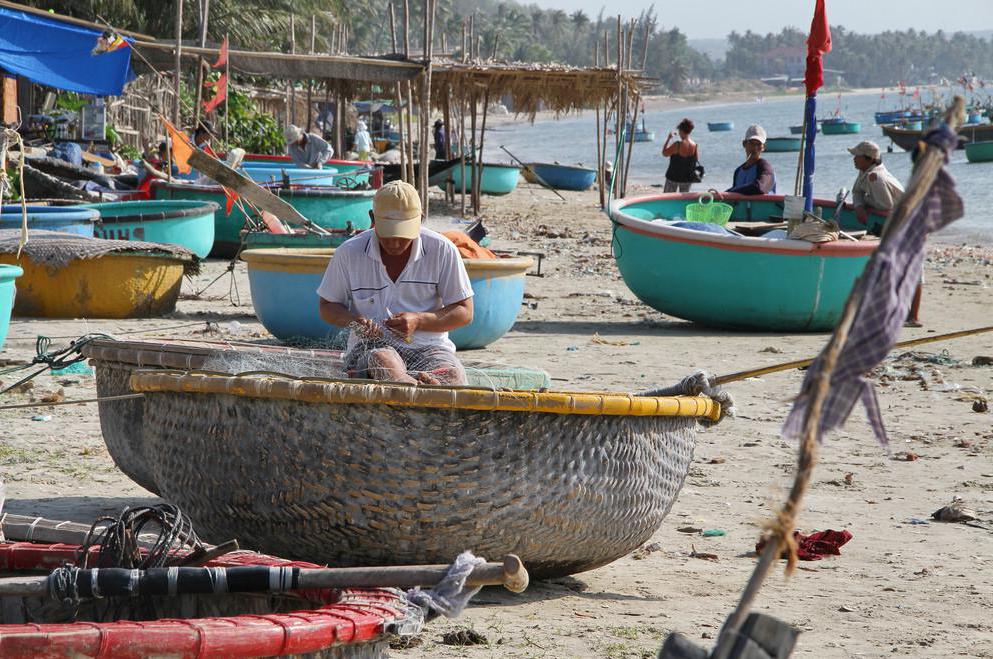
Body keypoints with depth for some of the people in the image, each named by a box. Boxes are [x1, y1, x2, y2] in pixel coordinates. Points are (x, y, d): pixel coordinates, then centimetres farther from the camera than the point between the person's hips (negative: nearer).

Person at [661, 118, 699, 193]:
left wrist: (668, 138, -3)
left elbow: (664, 153, -10)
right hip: (688, 179, 4)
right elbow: (697, 159, 6)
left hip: (674, 177, -4)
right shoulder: (695, 146, -9)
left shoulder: (677, 145, -22)